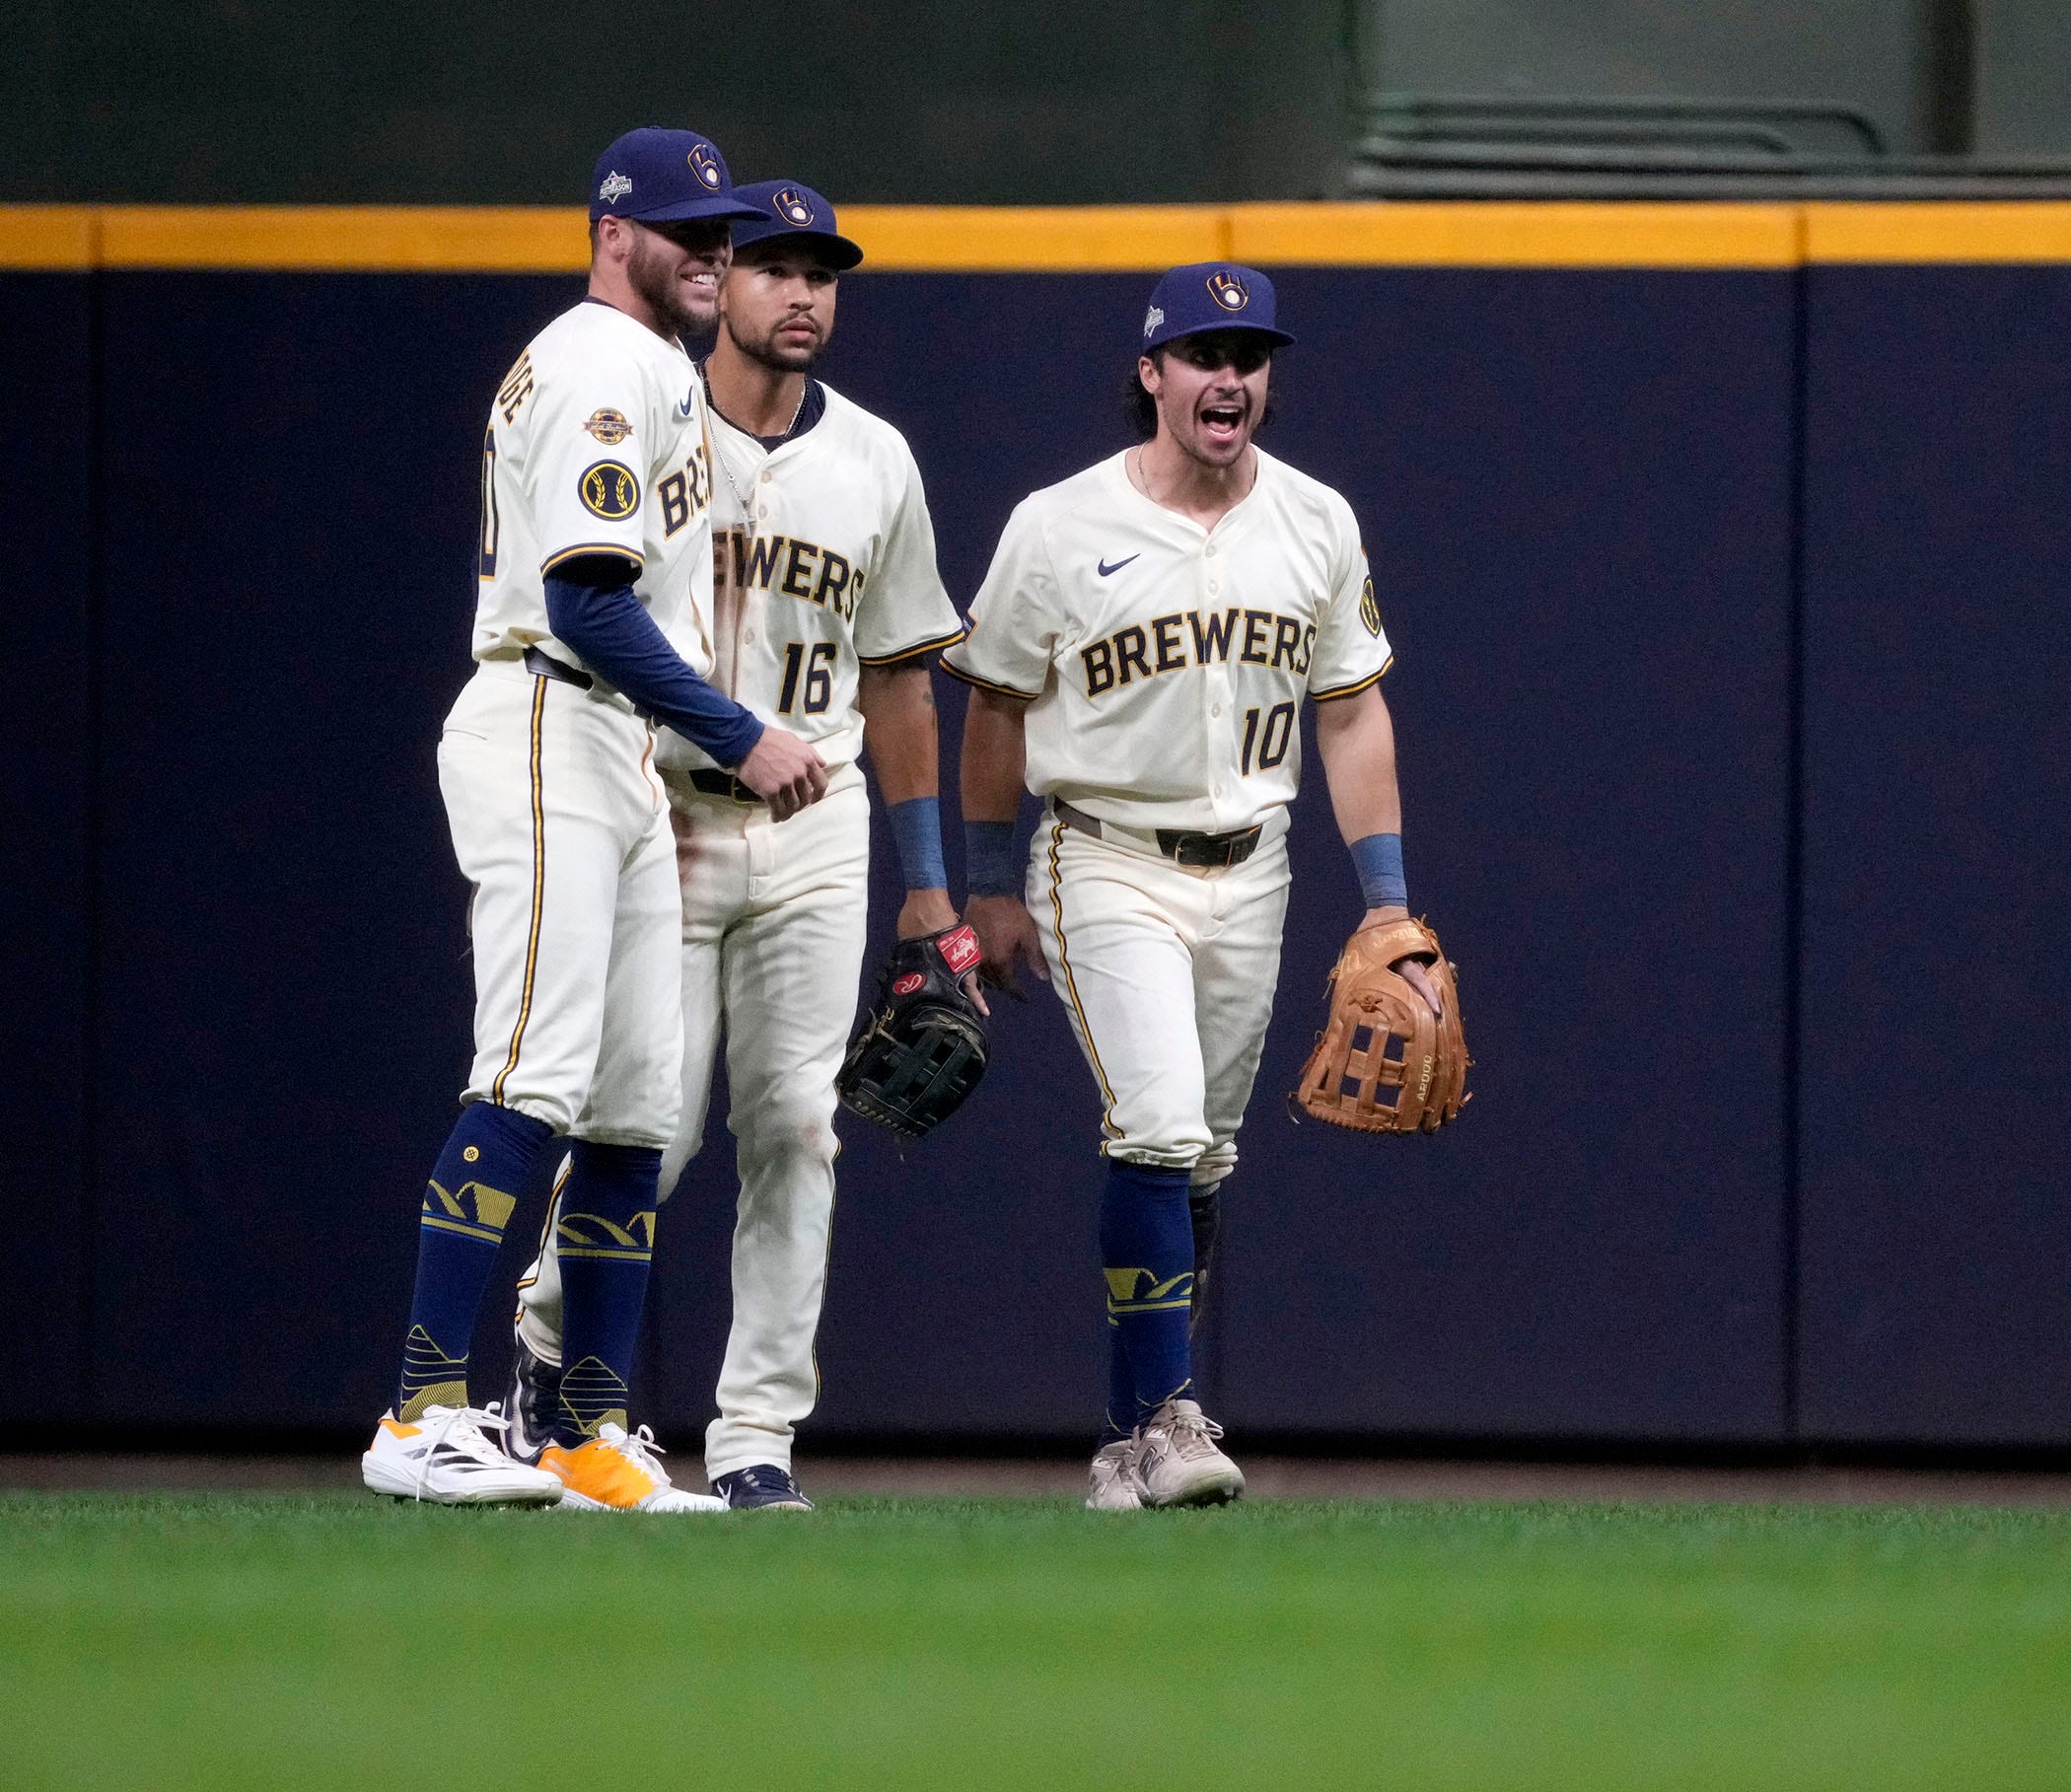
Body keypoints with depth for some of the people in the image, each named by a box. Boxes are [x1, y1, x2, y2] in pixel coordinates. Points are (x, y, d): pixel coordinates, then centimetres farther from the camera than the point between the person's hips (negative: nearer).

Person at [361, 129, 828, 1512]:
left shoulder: (658, 370, 22)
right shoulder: (601, 370, -11)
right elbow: (587, 600, -20)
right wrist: (741, 738, -19)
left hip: (628, 761, 11)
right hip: (549, 737, -11)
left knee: (638, 1100, 7)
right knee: (535, 1079, -17)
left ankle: (595, 1435, 8)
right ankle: (427, 1416, -22)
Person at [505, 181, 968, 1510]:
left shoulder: (875, 460, 10)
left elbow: (898, 677, 15)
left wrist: (929, 879, 13)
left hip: (815, 830, 3)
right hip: (661, 821, -3)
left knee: (794, 1124, -2)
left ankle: (757, 1435, 1)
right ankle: (549, 1324, 22)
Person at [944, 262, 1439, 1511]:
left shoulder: (1317, 526, 3)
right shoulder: (1061, 529, -7)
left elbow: (1353, 712, 8)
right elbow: (997, 706, 3)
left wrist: (1387, 901, 3)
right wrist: (989, 888, 5)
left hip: (1248, 873, 4)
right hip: (1109, 864, -4)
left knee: (1202, 1165, 9)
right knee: (1158, 1129, -19)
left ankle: (1136, 1432, 20)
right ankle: (1167, 1416, -14)